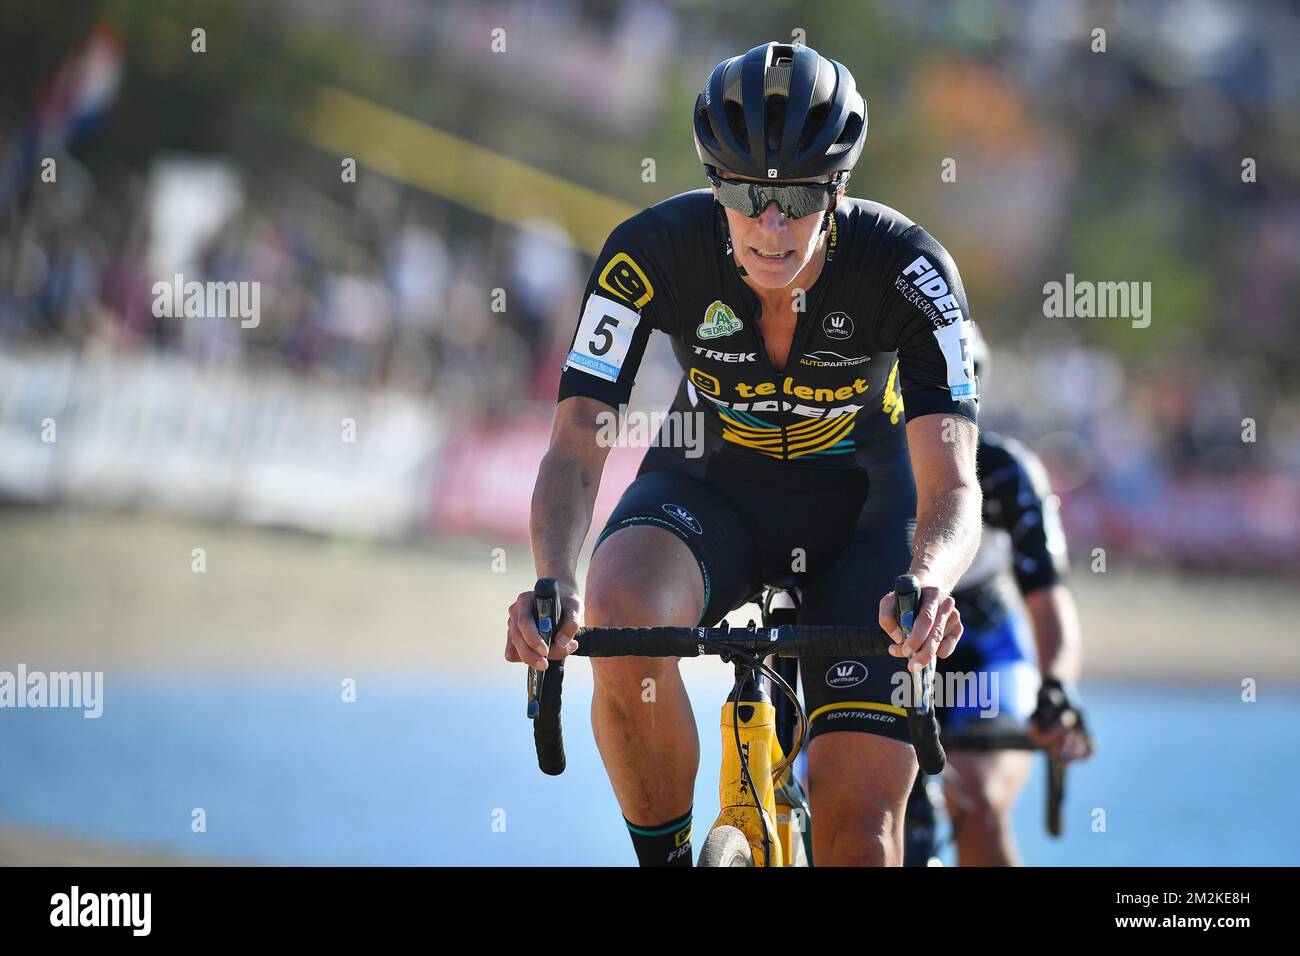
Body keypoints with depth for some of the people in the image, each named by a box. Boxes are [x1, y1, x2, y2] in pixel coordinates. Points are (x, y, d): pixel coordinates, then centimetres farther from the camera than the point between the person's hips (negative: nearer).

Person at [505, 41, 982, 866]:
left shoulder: (906, 269, -27)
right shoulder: (654, 251, -26)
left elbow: (951, 488, -33)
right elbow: (576, 448, -29)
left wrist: (928, 582, -56)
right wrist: (554, 583, -50)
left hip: (860, 497, 0)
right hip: (710, 484, 0)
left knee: (862, 815, -15)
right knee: (622, 616, -35)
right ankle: (667, 864, -14)